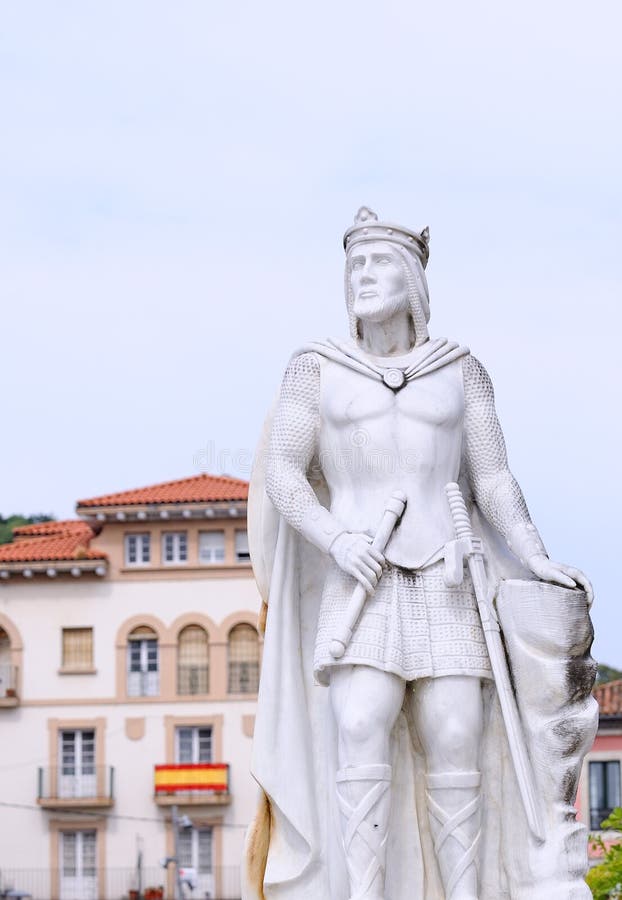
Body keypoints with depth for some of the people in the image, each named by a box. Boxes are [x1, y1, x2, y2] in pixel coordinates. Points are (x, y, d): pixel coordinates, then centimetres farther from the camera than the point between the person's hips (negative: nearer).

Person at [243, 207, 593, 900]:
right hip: (358, 581, -1)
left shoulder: (460, 369, 11)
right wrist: (337, 542, -17)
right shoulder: (315, 368, 8)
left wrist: (537, 561, -10)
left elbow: (493, 481, 7)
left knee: (455, 749, -11)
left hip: (442, 583, 1)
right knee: (362, 732, -23)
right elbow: (281, 475, 1)